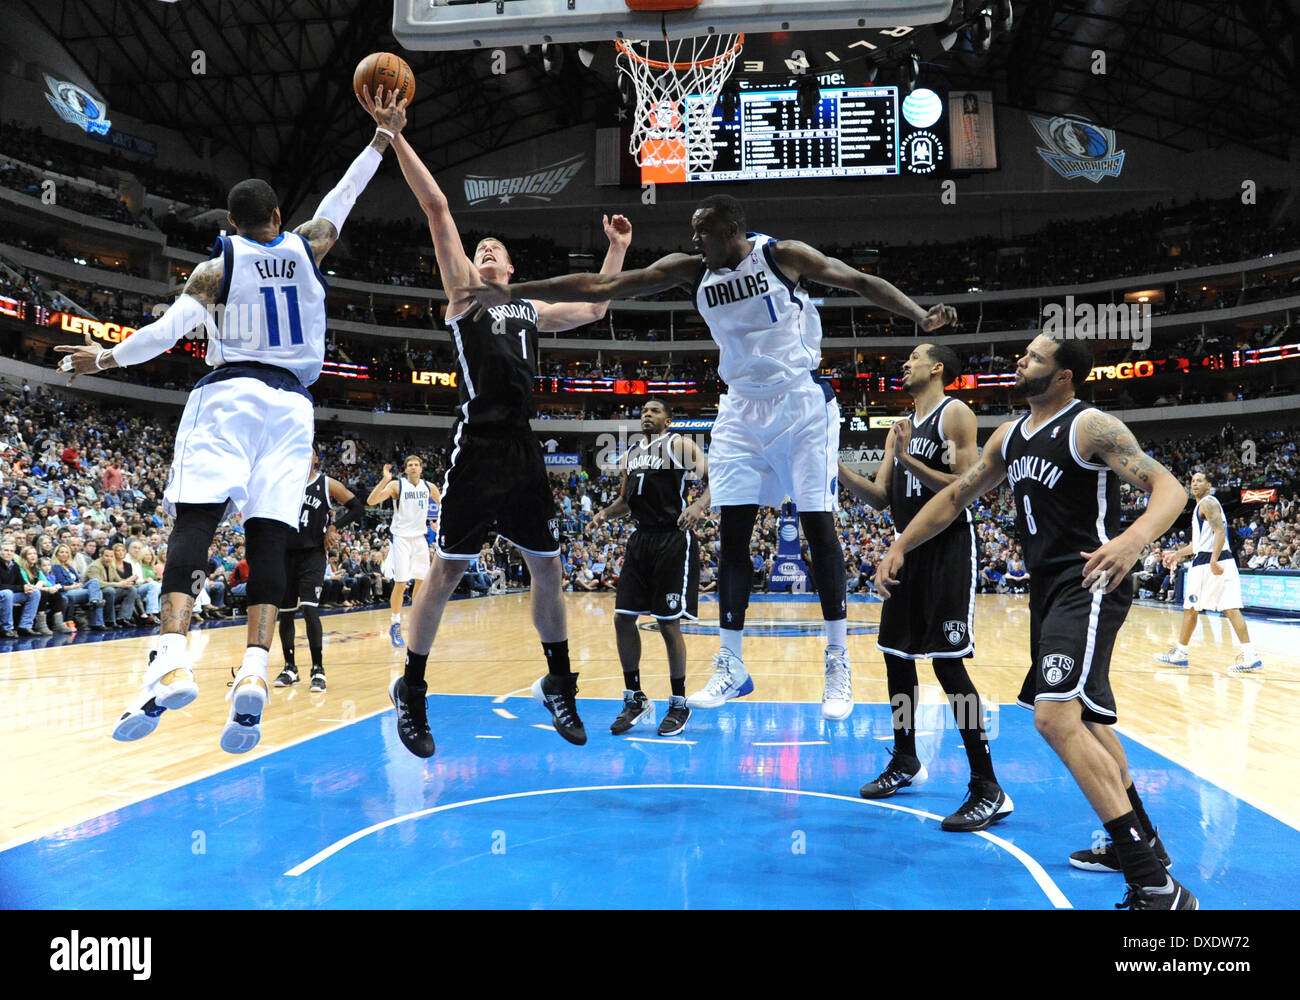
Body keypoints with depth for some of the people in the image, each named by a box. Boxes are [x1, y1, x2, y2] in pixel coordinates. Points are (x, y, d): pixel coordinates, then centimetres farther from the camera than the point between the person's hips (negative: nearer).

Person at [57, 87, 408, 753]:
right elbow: (345, 195, 28)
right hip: (291, 403, 2)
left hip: (229, 396, -2)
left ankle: (171, 662, -27)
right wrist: (384, 136, 37)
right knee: (269, 537, -4)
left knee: (194, 521, -9)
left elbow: (170, 329, -5)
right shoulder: (307, 248, 13)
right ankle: (253, 676, -17)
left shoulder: (217, 266, 6)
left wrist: (105, 358, 9)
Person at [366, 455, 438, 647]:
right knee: (400, 583, -8)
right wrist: (384, 480, -31)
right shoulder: (396, 485, -9)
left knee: (422, 581, 9)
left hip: (420, 537, 5)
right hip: (401, 537, -5)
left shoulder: (429, 487, 4)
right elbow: (371, 501, -20)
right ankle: (395, 625, 4)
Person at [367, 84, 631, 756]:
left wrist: (617, 250, 29)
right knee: (447, 569, -3)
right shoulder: (462, 295, 8)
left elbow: (594, 309, 31)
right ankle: (411, 689, 12)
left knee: (547, 567, 9)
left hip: (523, 451, 5)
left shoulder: (532, 312, 21)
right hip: (477, 447, -5)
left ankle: (558, 683, 23)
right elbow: (437, 209, 2)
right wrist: (395, 136, -3)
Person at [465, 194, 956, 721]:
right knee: (732, 533, -1)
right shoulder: (690, 271, 0)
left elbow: (861, 282, -3)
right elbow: (600, 286, -4)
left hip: (802, 406, -3)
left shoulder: (783, 255, -8)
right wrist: (514, 292, -9)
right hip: (741, 411, 4)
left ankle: (838, 666, 6)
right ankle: (731, 667, 9)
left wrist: (921, 315, -18)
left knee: (819, 528, -5)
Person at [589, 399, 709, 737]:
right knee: (623, 618, 3)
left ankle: (679, 705, 12)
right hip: (641, 540, 7)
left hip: (673, 541, -7)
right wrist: (606, 513, 6)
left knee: (668, 624, -5)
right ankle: (634, 699, 17)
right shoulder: (631, 454, 17)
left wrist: (700, 504, -27)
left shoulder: (679, 444, -3)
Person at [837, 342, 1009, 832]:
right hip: (909, 549, 9)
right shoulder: (900, 429, 16)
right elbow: (880, 497, 12)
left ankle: (988, 791, -6)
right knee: (896, 655, 13)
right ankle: (906, 762, 30)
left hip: (949, 549, -8)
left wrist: (913, 465, -26)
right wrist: (837, 468, 1)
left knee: (948, 663, -13)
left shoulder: (955, 414, -7)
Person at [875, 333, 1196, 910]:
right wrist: (900, 546, 12)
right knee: (1081, 718, 19)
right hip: (1048, 586, 9)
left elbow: (1168, 487, -20)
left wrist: (1132, 540, -40)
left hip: (1089, 585, -9)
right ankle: (1140, 842, 38)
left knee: (1056, 717, -22)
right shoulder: (1010, 436, 12)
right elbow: (956, 496, 19)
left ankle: (1157, 887, -17)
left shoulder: (1091, 427, -12)